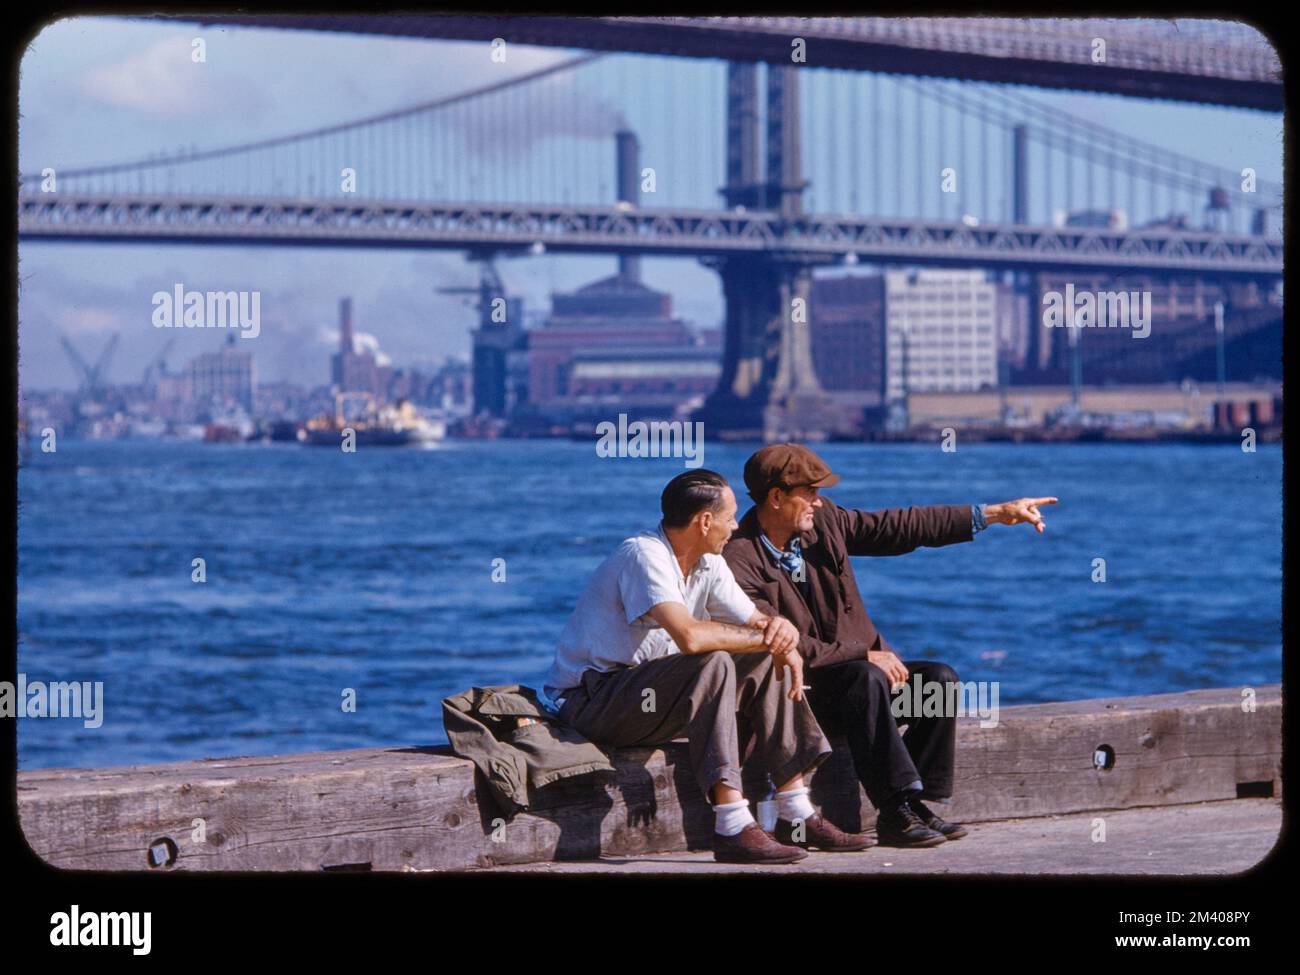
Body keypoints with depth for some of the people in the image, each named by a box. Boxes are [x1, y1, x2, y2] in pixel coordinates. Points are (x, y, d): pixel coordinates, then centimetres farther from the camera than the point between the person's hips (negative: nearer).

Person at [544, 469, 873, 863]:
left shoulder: (707, 564, 8)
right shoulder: (643, 555, -21)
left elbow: (755, 622, 8)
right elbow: (690, 637, -34)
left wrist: (780, 628, -17)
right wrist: (767, 637, -22)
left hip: (652, 697, 9)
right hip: (589, 701, -9)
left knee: (766, 665, 1)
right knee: (712, 664, -31)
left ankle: (797, 816, 0)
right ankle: (733, 829, -36)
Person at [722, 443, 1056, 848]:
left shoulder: (822, 521, 3)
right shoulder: (740, 563, -19)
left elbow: (899, 527, 11)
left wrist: (993, 514, 9)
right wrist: (865, 655, -20)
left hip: (854, 667, 8)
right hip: (793, 693, -8)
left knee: (939, 680, -13)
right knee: (865, 679, -35)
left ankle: (916, 803, -13)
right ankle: (896, 810, -33)